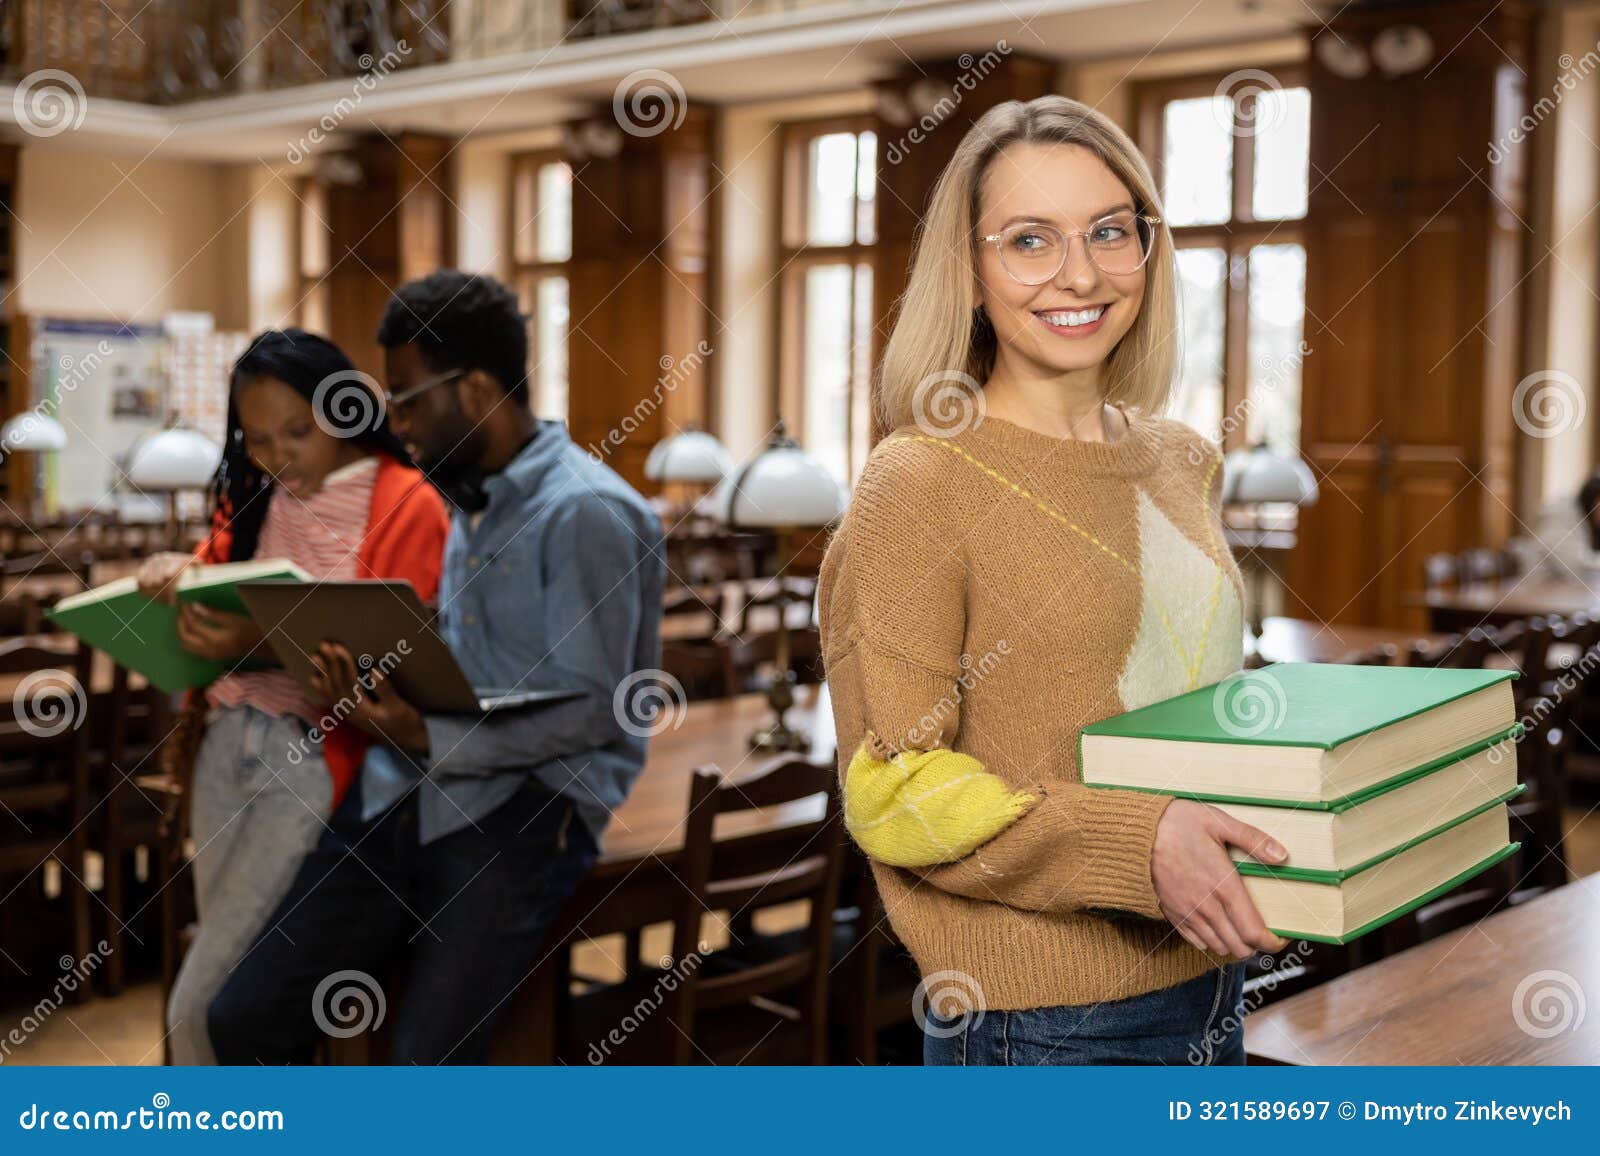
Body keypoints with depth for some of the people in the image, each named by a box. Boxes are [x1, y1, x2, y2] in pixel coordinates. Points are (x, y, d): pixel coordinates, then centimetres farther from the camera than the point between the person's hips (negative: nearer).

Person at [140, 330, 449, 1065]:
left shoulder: (407, 504, -8)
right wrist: (179, 574, -7)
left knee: (200, 1008, -7)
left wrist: (266, 644, -26)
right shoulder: (253, 495, 11)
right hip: (229, 740, 6)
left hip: (318, 756, -6)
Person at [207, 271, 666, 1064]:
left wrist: (429, 739, -22)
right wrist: (377, 692, -3)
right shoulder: (470, 502, 18)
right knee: (245, 1018, 0)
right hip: (406, 796, 8)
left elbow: (589, 713, -16)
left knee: (426, 1067, -17)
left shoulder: (587, 514, -11)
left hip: (525, 808, -8)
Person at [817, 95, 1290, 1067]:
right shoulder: (920, 485, -13)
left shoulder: (1184, 463, 7)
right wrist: (1135, 845, -24)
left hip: (1208, 986, 7)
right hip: (1039, 1021, -6)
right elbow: (890, 795, -15)